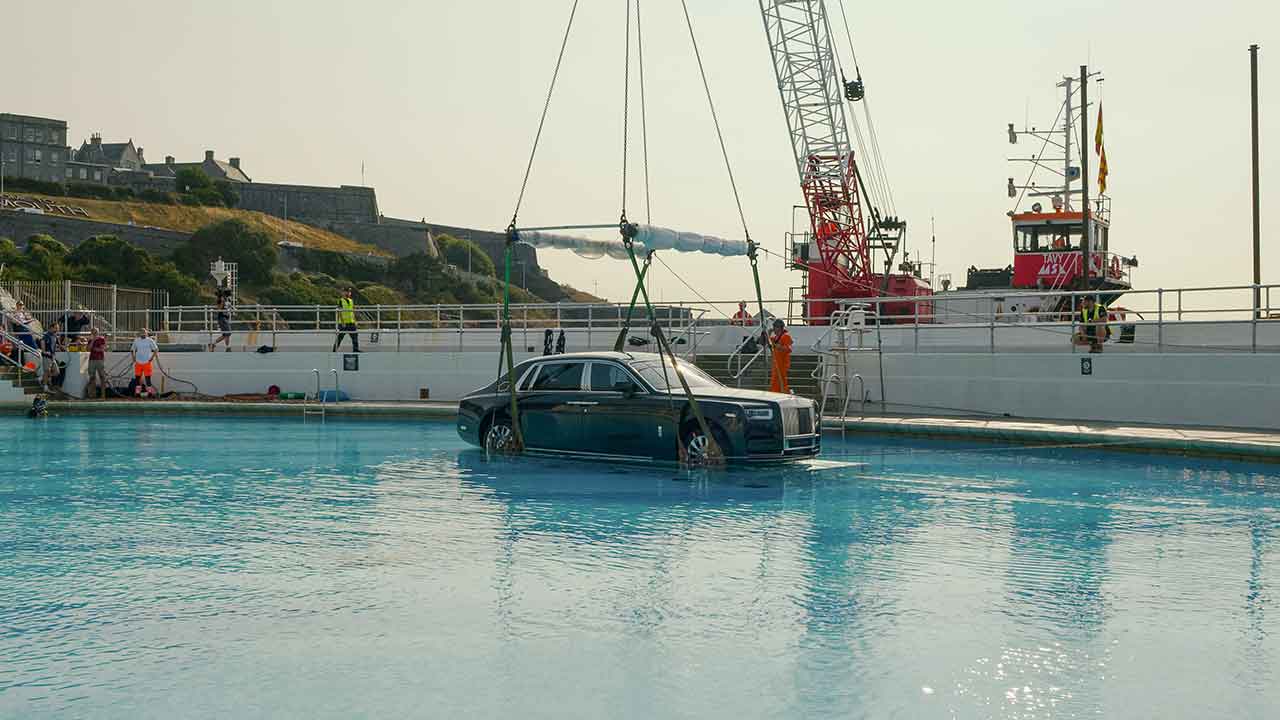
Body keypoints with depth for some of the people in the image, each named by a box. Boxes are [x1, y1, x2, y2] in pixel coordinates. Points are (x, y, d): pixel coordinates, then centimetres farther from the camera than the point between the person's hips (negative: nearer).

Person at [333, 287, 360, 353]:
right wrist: (342, 322, -18)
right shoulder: (340, 301, -7)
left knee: (355, 335, 0)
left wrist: (354, 321, 14)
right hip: (343, 323, -6)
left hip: (351, 322, 6)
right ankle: (335, 350, 7)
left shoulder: (351, 301, 13)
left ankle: (355, 349, 4)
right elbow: (339, 312, -12)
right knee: (339, 337, -1)